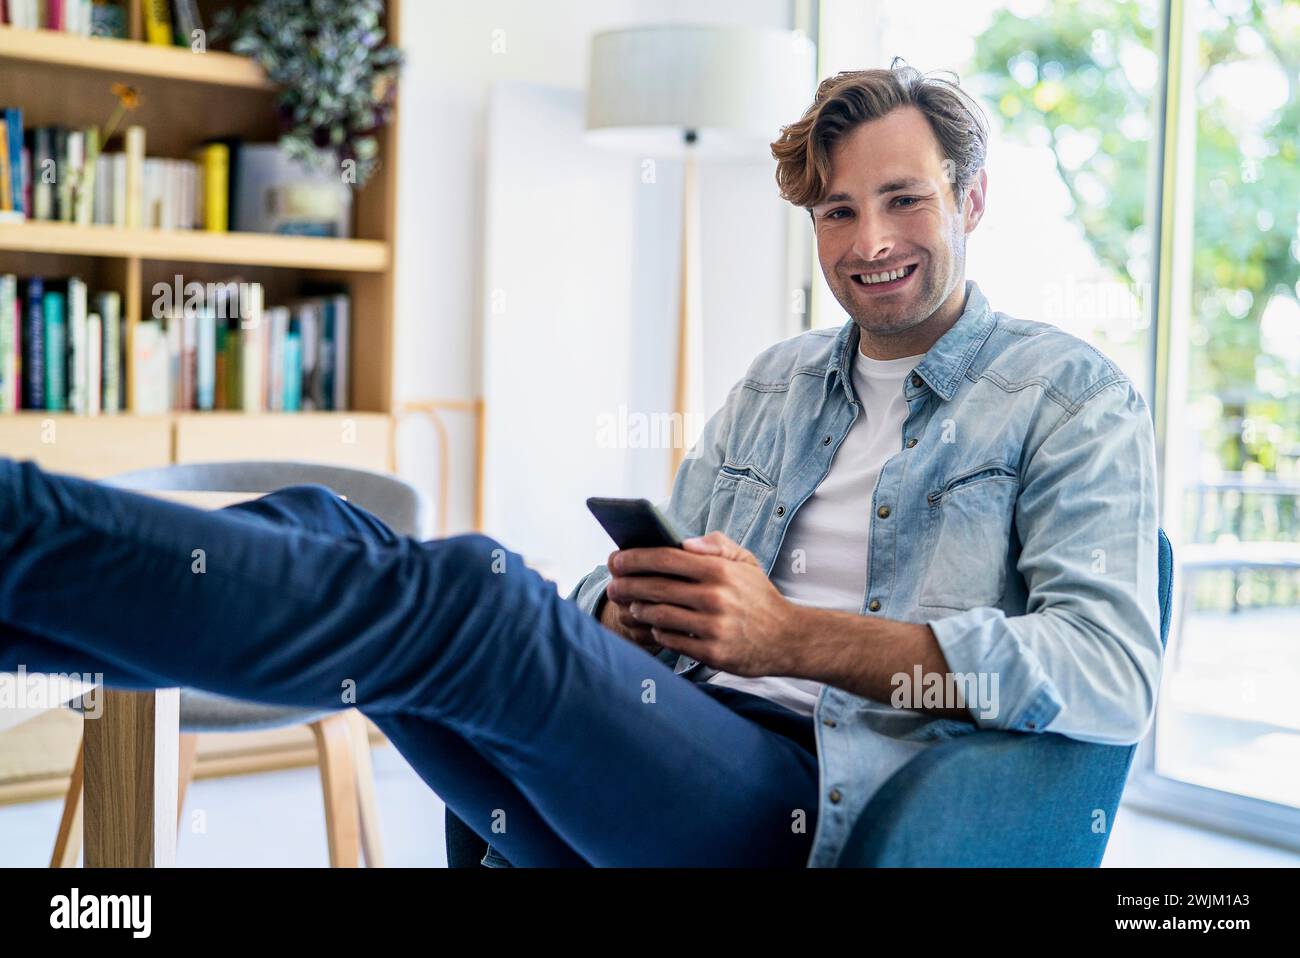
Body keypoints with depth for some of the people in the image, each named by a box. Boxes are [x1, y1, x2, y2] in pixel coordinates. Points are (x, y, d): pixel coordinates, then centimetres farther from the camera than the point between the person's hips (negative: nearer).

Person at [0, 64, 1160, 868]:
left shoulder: (1075, 395, 6)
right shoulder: (778, 381, 24)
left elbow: (1115, 670, -10)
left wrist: (795, 637, -15)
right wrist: (628, 603, -4)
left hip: (819, 798, -6)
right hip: (654, 757, 6)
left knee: (476, 596, -30)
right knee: (327, 532, -17)